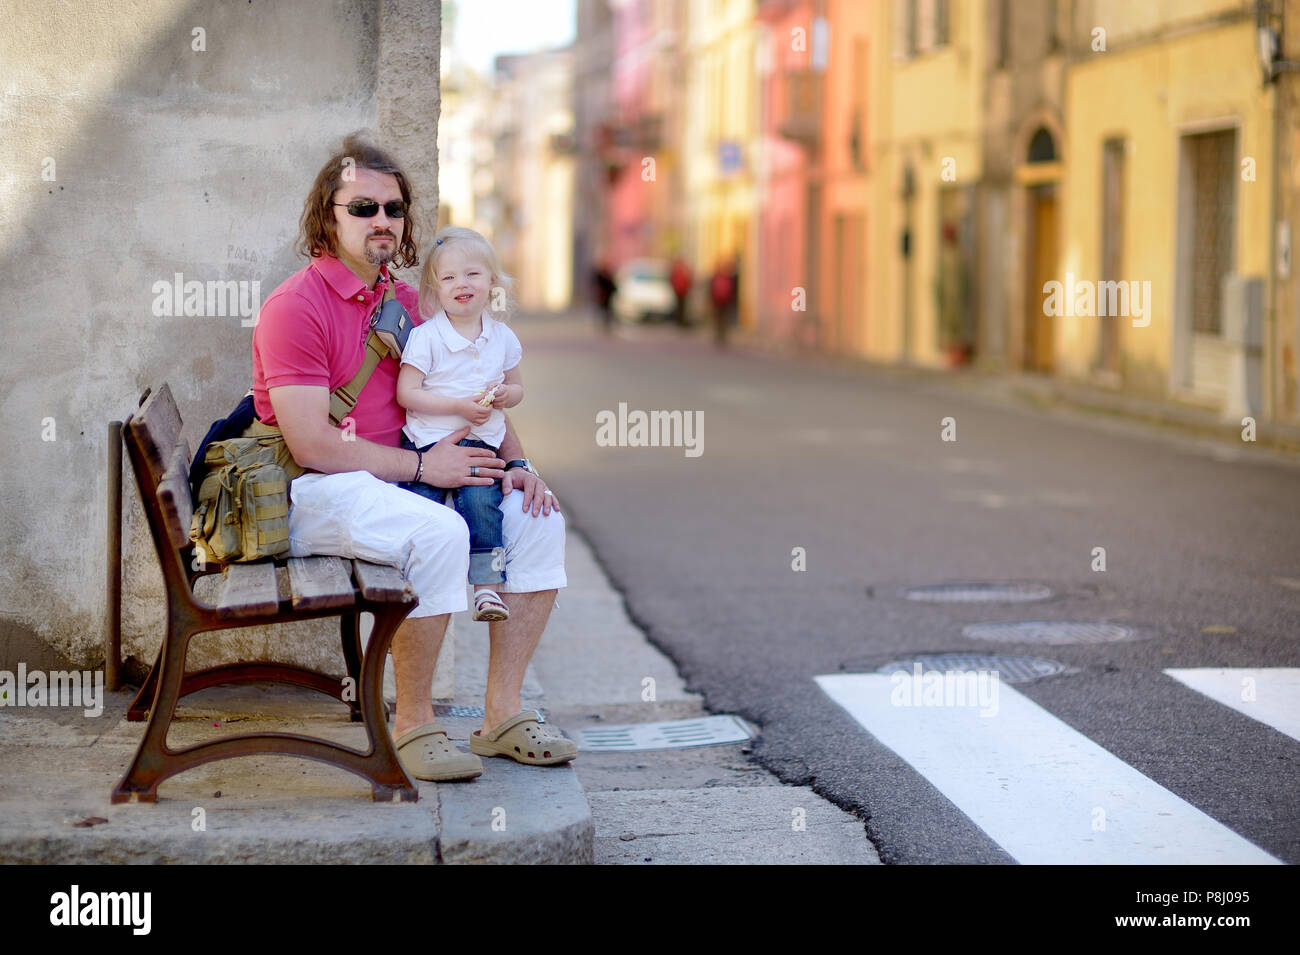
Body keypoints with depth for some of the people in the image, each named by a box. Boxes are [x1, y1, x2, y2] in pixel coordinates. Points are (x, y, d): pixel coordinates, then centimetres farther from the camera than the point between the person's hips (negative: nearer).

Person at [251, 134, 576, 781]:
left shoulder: (404, 302, 14)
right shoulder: (295, 307, -12)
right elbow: (311, 444, -20)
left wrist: (515, 465, 1)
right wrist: (422, 467, -17)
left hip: (399, 478, 8)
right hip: (315, 493, -8)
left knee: (538, 520, -5)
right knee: (439, 533, -34)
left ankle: (502, 714, -2)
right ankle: (413, 725, -19)